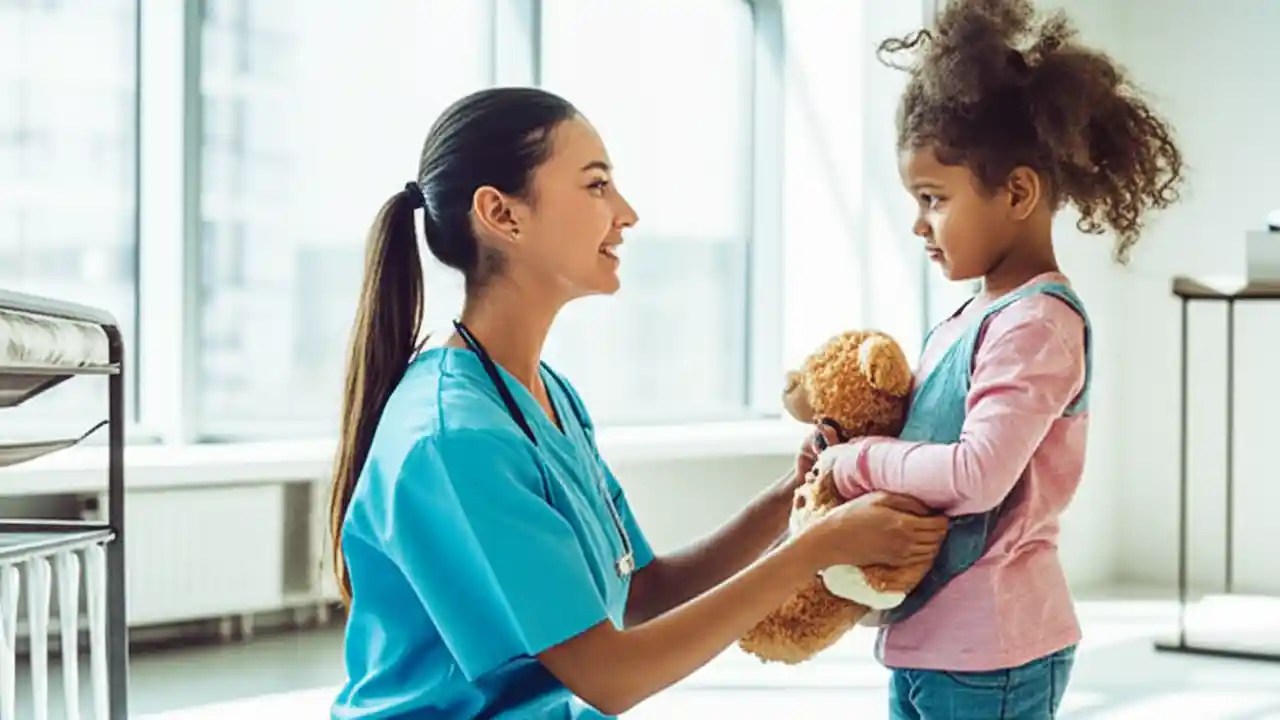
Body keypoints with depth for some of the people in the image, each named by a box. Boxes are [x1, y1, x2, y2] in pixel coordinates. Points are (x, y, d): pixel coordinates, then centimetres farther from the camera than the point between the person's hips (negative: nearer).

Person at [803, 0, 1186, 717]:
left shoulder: (1038, 322, -17)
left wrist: (857, 463, -14)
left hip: (989, 657, -9)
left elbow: (977, 475, -27)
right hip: (922, 638, 9)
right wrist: (849, 443, -1)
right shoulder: (963, 322, 10)